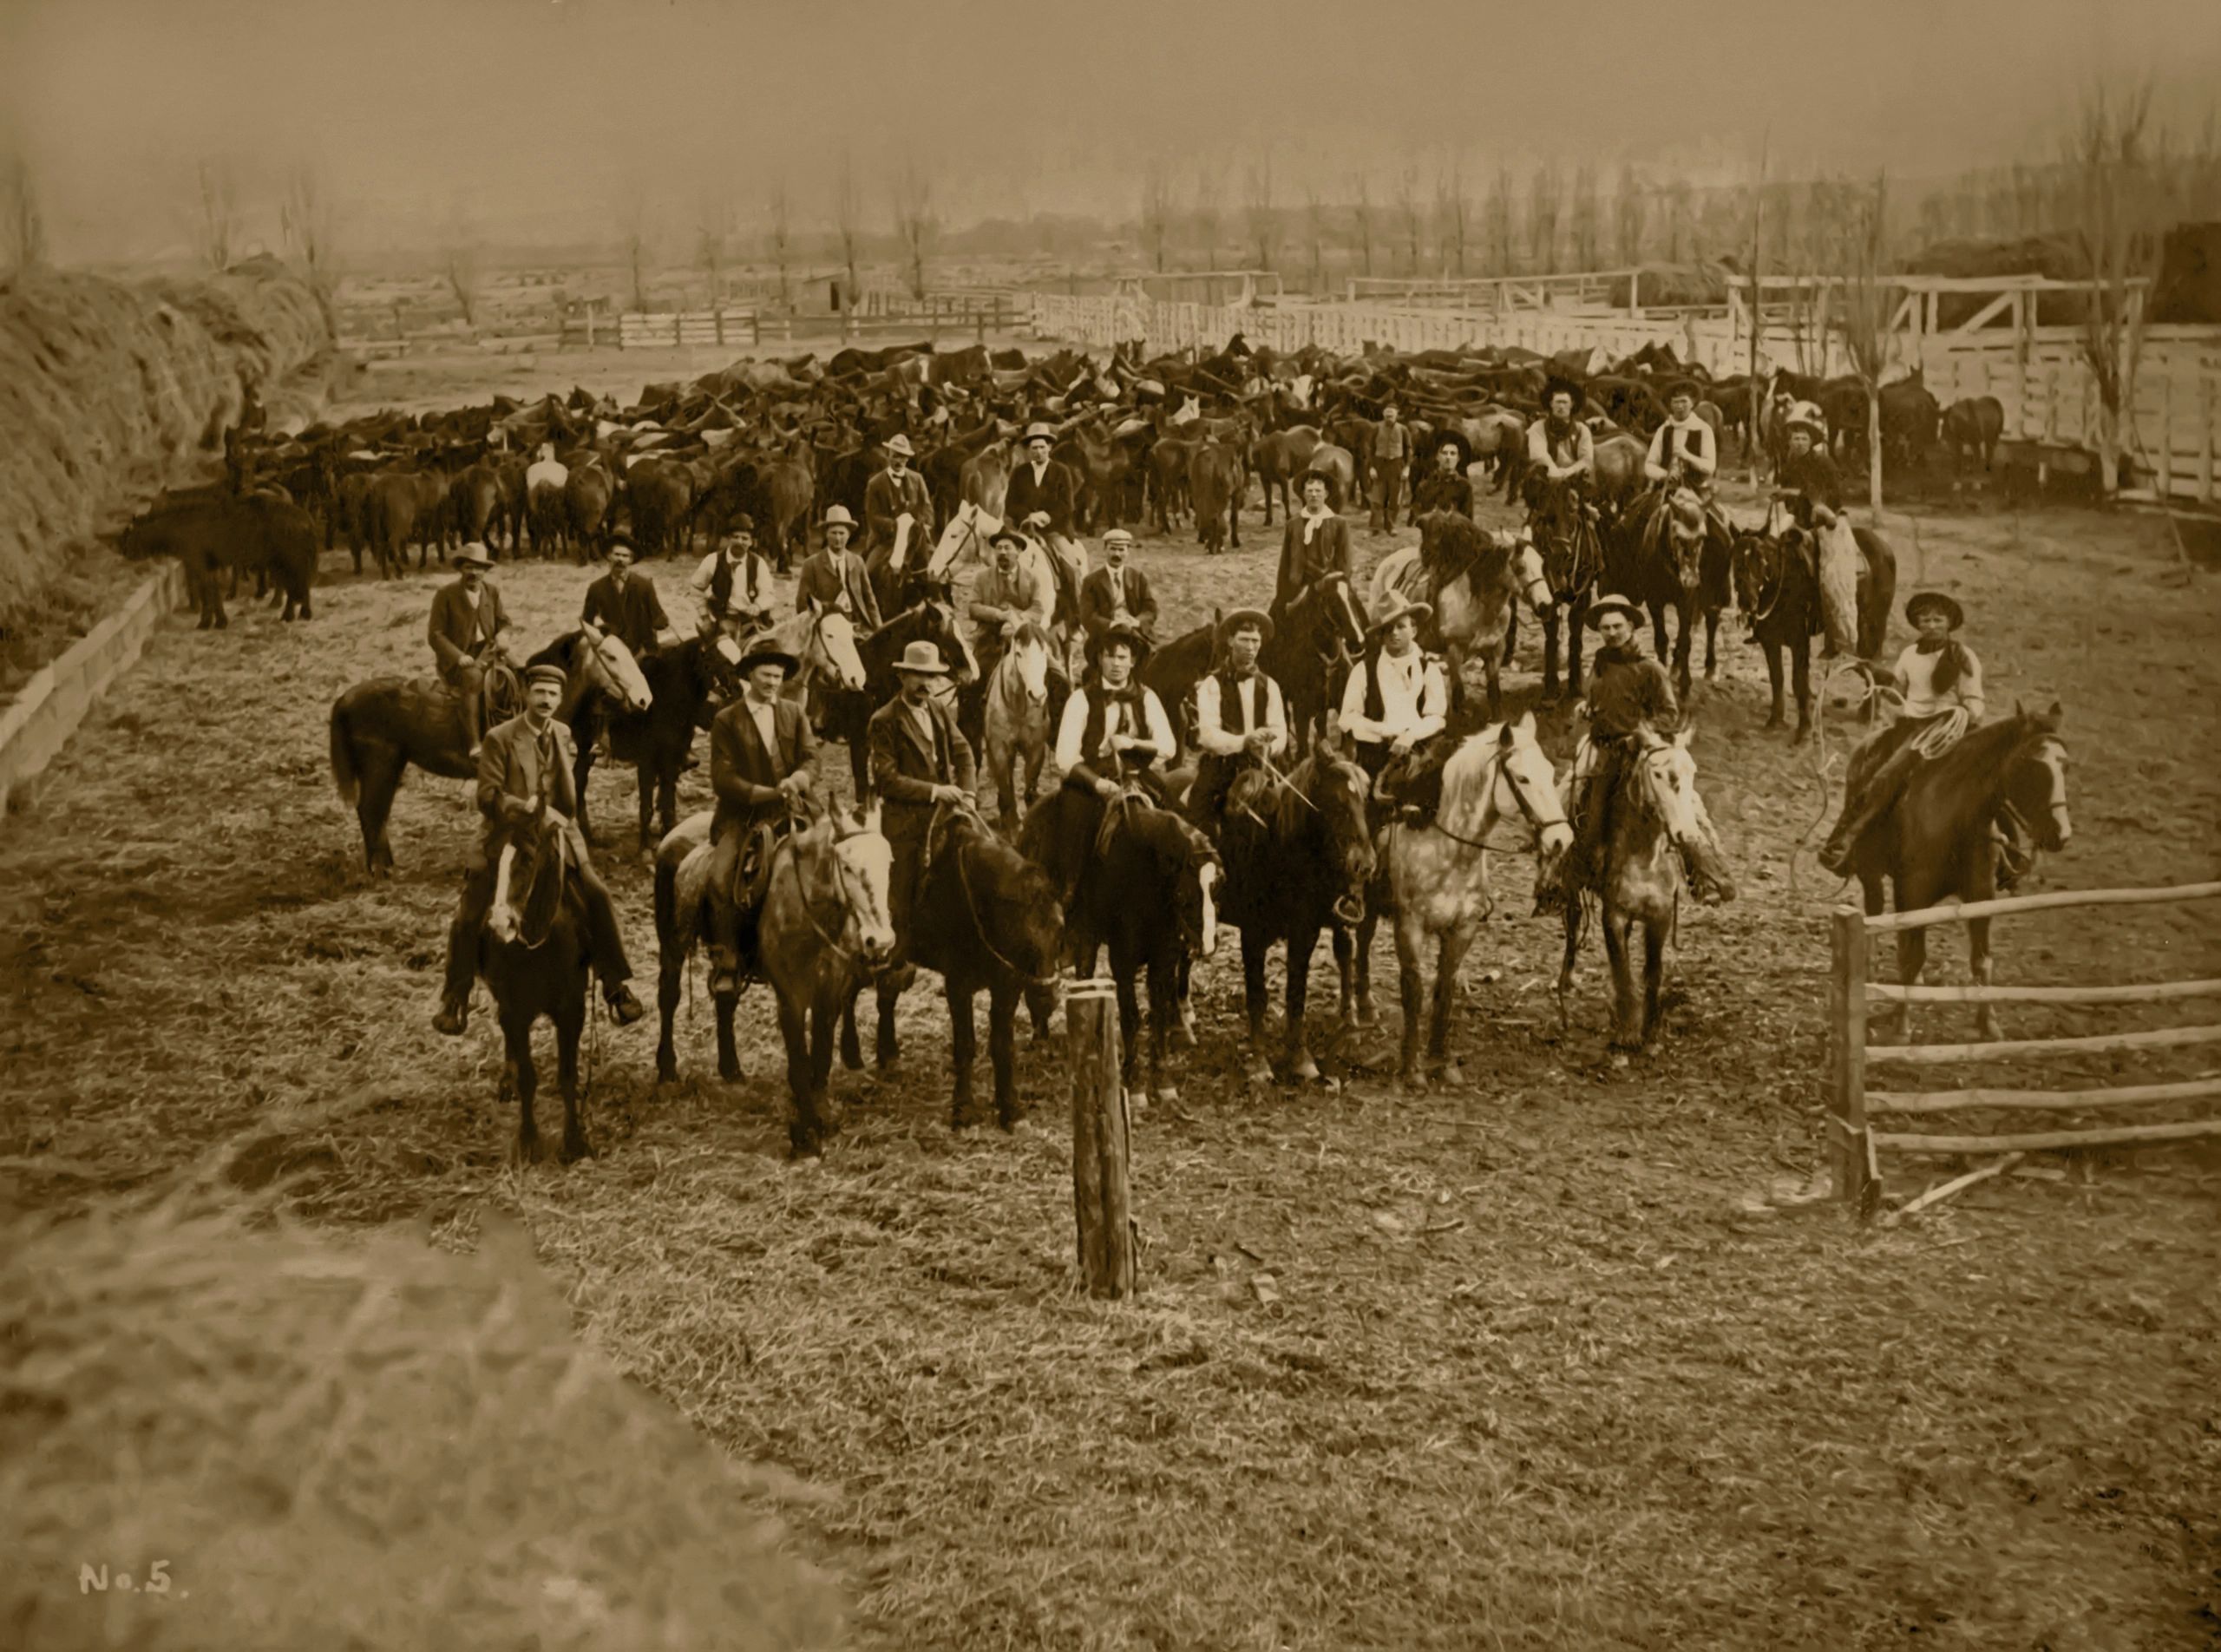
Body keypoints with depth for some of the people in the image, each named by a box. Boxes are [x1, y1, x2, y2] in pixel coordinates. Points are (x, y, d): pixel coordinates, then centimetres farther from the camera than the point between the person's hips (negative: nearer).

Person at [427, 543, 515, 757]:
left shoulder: (492, 591, 10)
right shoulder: (445, 595, -3)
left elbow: (503, 622, 15)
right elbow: (435, 634, -6)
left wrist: (502, 636, -11)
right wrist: (459, 656, -21)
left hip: (487, 652, 4)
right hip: (456, 659, -4)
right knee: (474, 676, -36)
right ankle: (474, 744, -38)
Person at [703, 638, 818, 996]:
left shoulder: (795, 715, 14)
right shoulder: (727, 721, 5)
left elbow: (811, 758, 4)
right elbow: (723, 779, -4)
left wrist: (796, 780, -19)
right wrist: (769, 792, -15)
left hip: (789, 817, 2)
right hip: (741, 818, -2)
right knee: (721, 877, -26)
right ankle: (725, 963, -17)